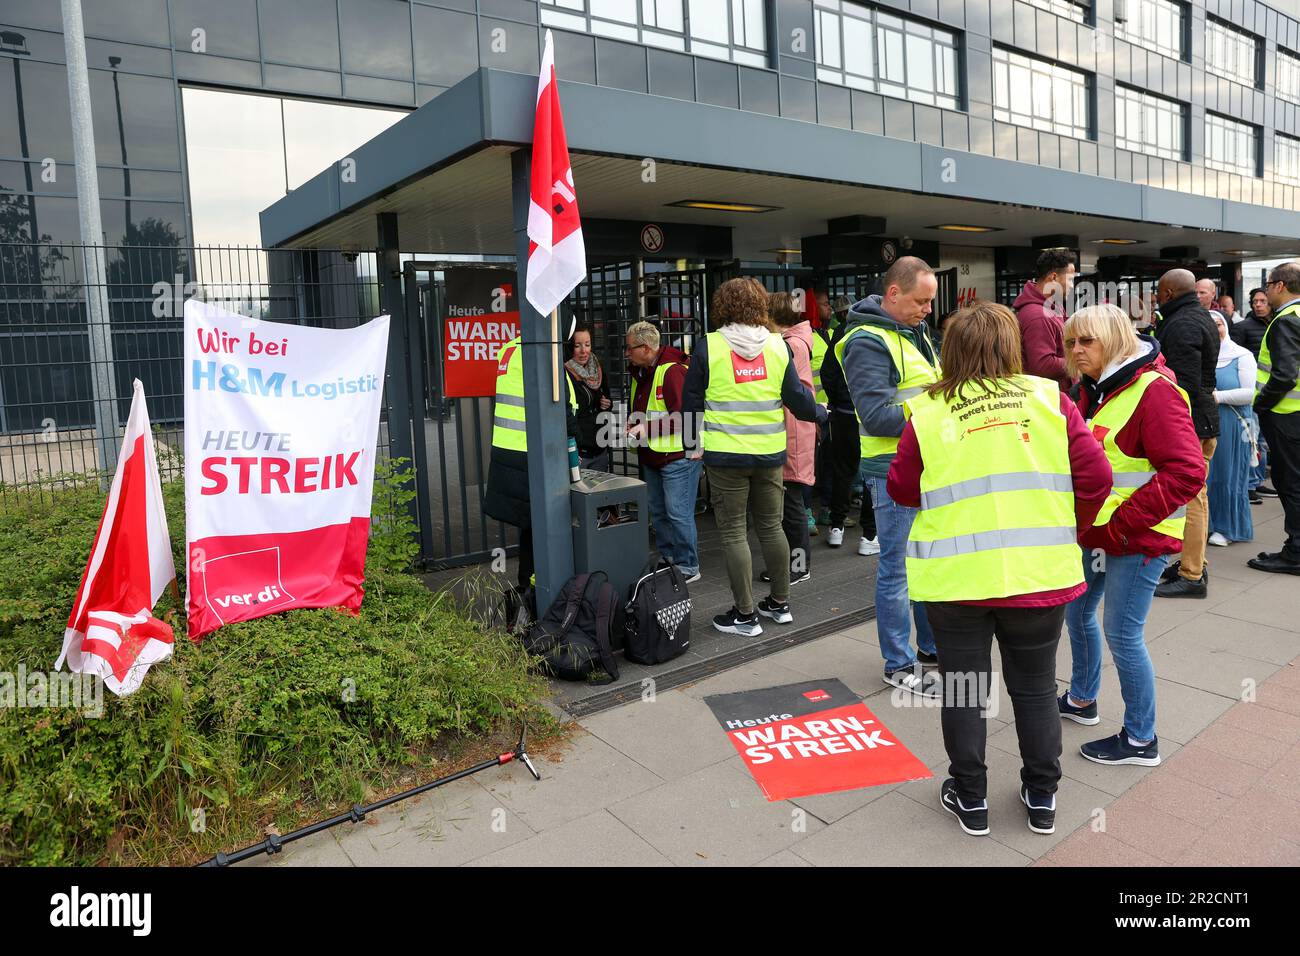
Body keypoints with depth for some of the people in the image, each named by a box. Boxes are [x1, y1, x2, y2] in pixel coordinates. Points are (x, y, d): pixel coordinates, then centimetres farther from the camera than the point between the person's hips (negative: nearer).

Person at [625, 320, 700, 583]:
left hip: (677, 455, -10)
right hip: (652, 456, 10)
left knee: (678, 513, -5)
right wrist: (633, 421, 6)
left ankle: (688, 567, 6)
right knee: (658, 512, 15)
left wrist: (645, 428, -21)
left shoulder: (672, 371, -19)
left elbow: (682, 415, -24)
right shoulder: (641, 372, 11)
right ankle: (667, 560, 27)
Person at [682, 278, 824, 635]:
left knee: (733, 532, 5)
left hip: (725, 454, -4)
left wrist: (694, 439, 16)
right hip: (770, 452, 4)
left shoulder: (708, 346, -7)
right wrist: (819, 413, 25)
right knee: (771, 526, 17)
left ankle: (745, 614, 10)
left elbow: (691, 401, -1)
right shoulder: (777, 345, 1)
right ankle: (780, 602, 27)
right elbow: (796, 396, 4)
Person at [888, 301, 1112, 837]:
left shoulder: (928, 412, -5)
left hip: (954, 576, -2)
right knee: (1035, 686, 19)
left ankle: (970, 799, 26)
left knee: (963, 688, 13)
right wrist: (1071, 530, 13)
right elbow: (1095, 477, -4)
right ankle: (1042, 798, 33)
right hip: (1041, 572, 2)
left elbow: (902, 489, 0)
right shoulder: (1049, 399, -2)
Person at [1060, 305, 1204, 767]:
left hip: (1138, 538, -9)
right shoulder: (1089, 391, 9)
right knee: (1076, 612, 19)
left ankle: (1141, 740, 16)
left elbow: (1186, 472, -24)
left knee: (1122, 634, -2)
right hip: (1094, 533, 9)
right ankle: (1081, 699, 41)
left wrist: (1121, 521, -23)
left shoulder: (1153, 391, -18)